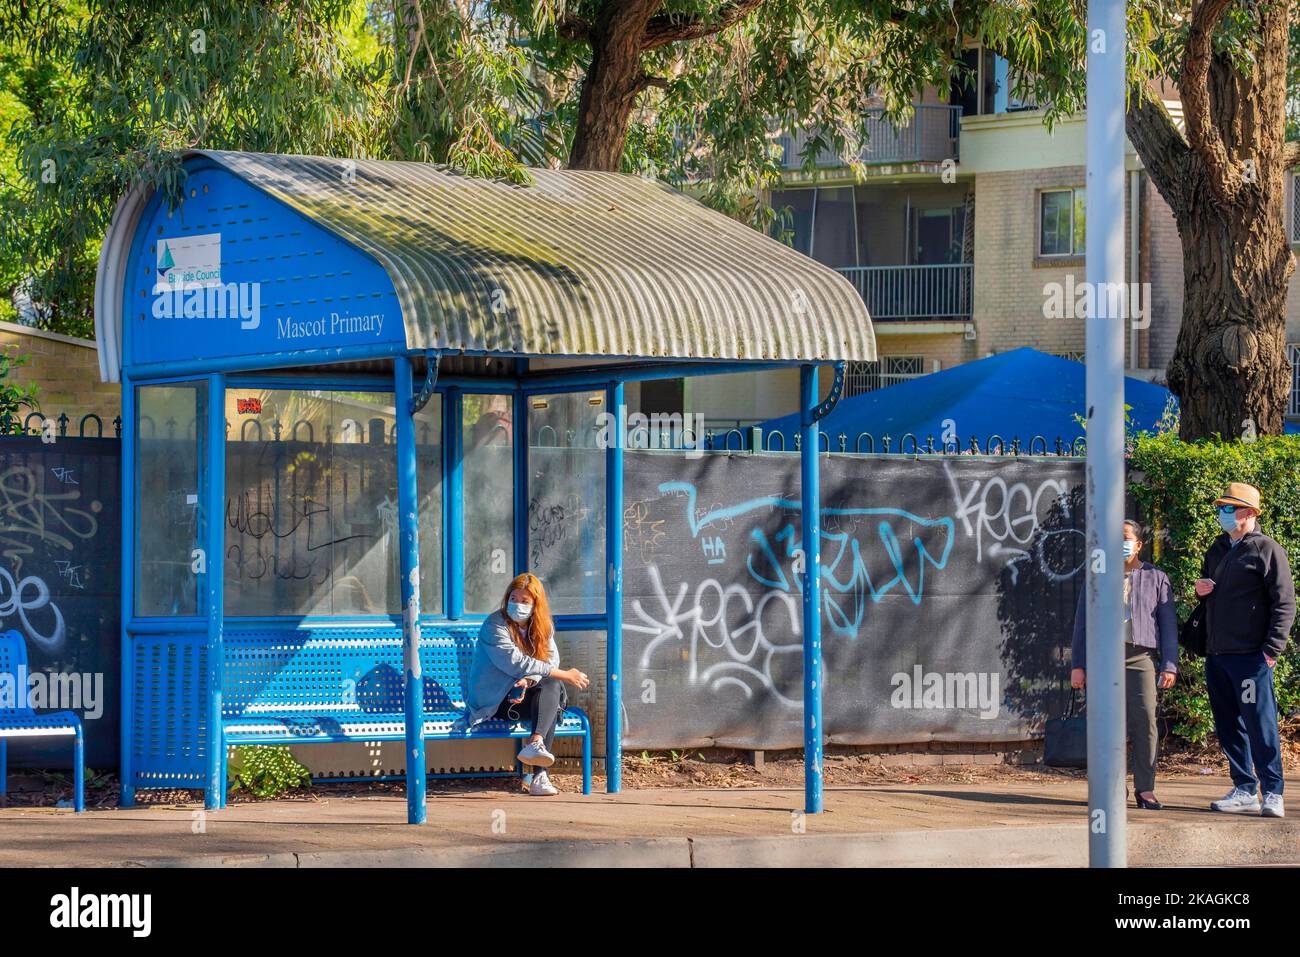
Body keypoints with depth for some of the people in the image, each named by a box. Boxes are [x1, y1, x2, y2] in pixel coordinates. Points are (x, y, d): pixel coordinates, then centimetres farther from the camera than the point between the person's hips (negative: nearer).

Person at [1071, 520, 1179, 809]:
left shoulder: (1156, 578, 13)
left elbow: (1168, 625, 10)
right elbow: (1082, 623, 16)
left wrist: (1169, 666, 1)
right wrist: (1078, 665, 7)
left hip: (1142, 657, -1)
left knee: (1145, 720, -9)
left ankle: (1145, 788, -6)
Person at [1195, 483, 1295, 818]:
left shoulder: (1267, 550, -4)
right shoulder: (1217, 549, 18)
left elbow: (1285, 603, -8)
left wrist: (1272, 649, -15)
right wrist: (1200, 590, 6)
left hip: (1250, 655, -7)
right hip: (1216, 653, 7)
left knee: (1260, 724, -8)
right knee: (1228, 727, 9)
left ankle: (1272, 793, -4)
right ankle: (1245, 790, 16)